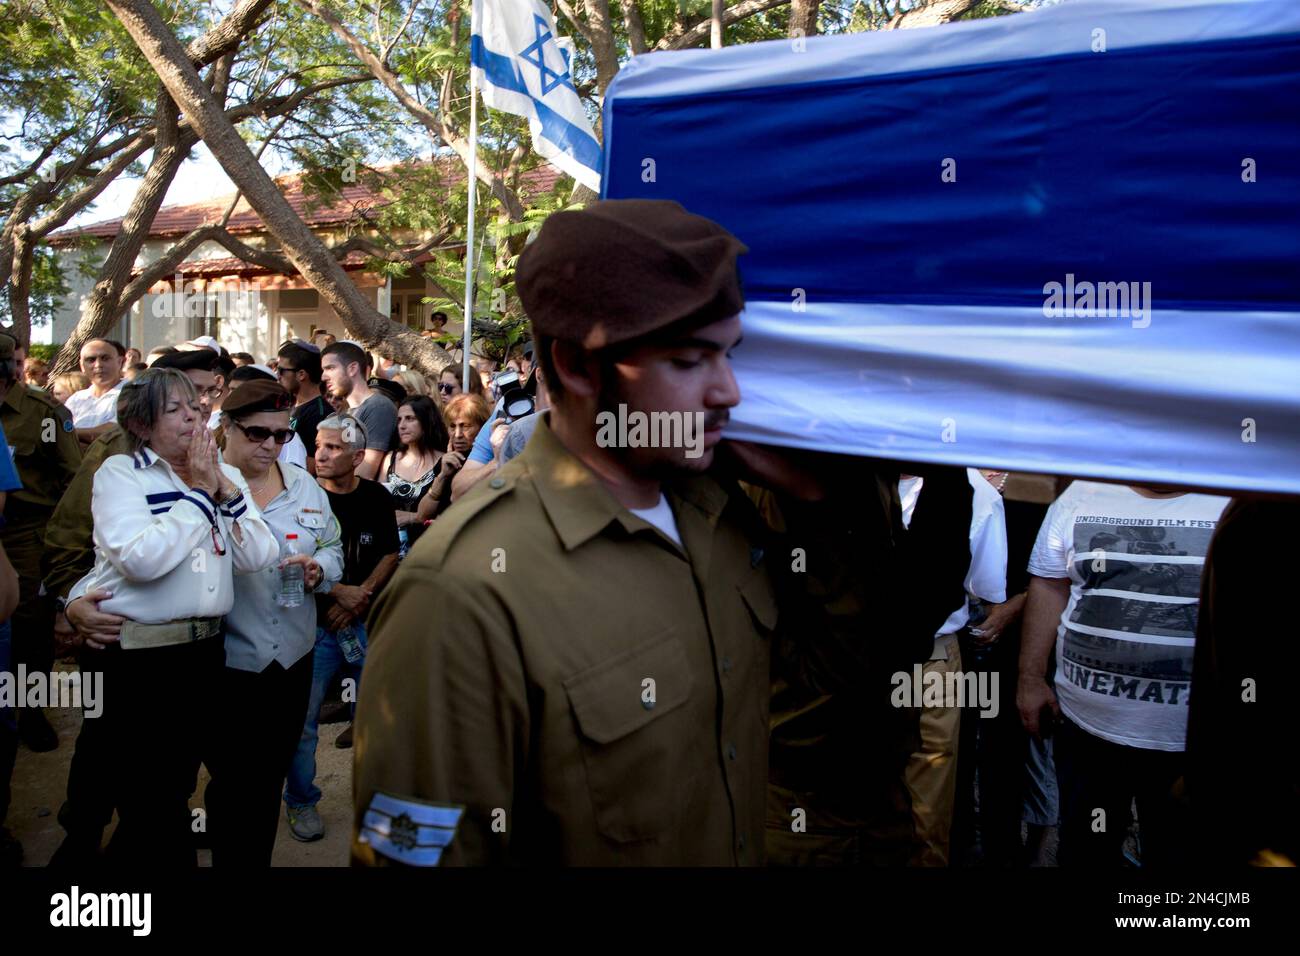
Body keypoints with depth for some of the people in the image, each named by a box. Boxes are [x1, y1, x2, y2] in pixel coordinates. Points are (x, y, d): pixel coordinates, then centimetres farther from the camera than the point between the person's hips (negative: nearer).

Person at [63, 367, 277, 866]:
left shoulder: (224, 474, 7)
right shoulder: (120, 473, -8)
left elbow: (259, 556, -4)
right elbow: (141, 559, -24)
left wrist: (225, 489, -12)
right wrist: (199, 492, -15)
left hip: (205, 647, 5)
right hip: (139, 652, -5)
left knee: (176, 791, 20)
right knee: (149, 801, 5)